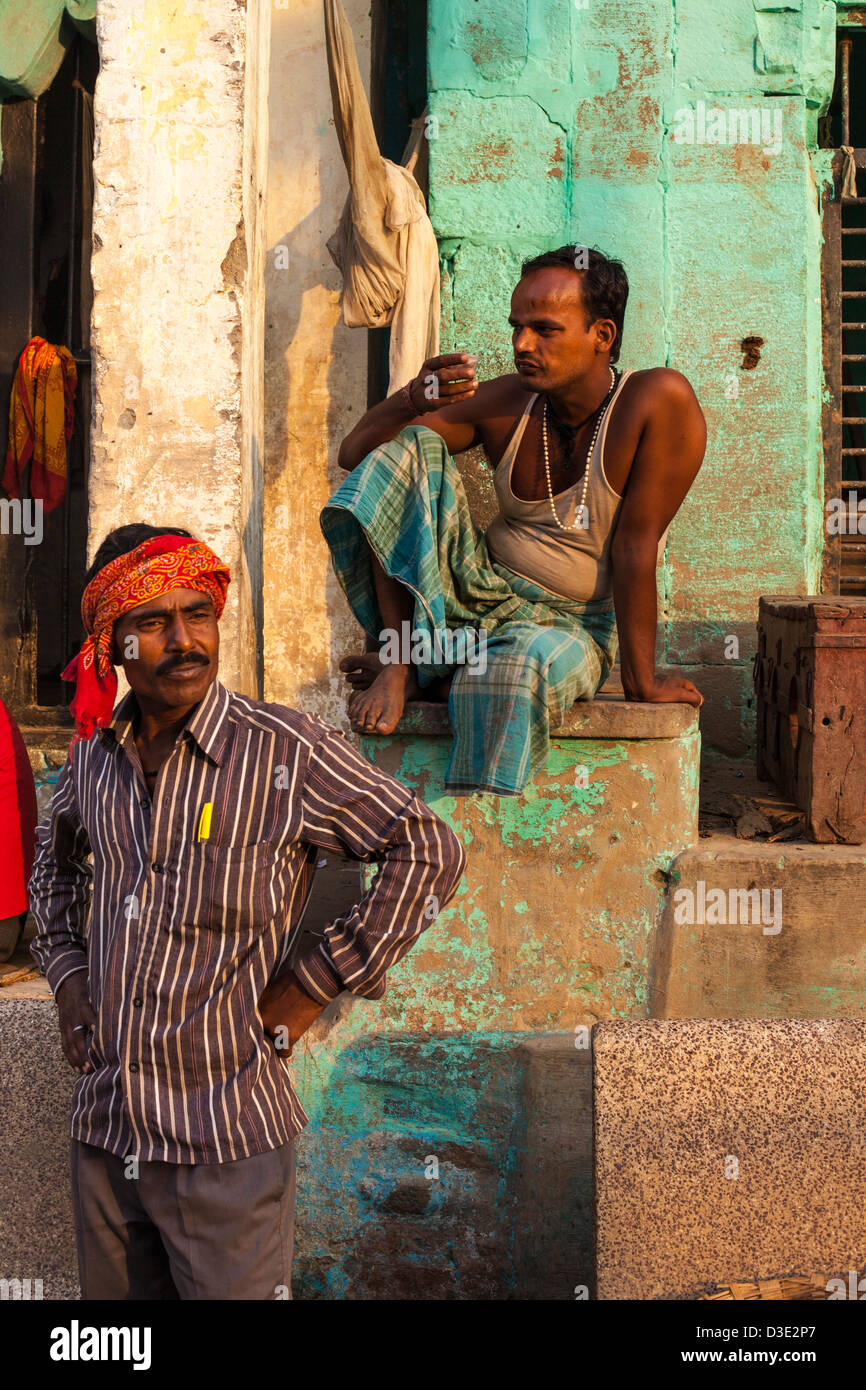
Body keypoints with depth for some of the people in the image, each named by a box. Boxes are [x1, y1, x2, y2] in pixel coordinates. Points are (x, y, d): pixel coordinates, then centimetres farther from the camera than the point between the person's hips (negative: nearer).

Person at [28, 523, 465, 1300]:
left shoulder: (286, 753, -12)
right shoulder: (93, 758, 5)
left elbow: (428, 852, -9)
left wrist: (316, 985, -10)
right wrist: (66, 972, 11)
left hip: (227, 1146, -5)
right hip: (102, 1131, 5)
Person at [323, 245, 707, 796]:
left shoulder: (662, 401, -17)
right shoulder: (504, 403, -7)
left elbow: (635, 547, -18)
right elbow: (355, 452, -6)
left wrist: (641, 682, -17)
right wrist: (412, 402, -27)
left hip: (576, 625, -4)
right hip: (483, 591, 5)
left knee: (517, 670, -42)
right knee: (406, 448, -15)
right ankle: (399, 665, -18)